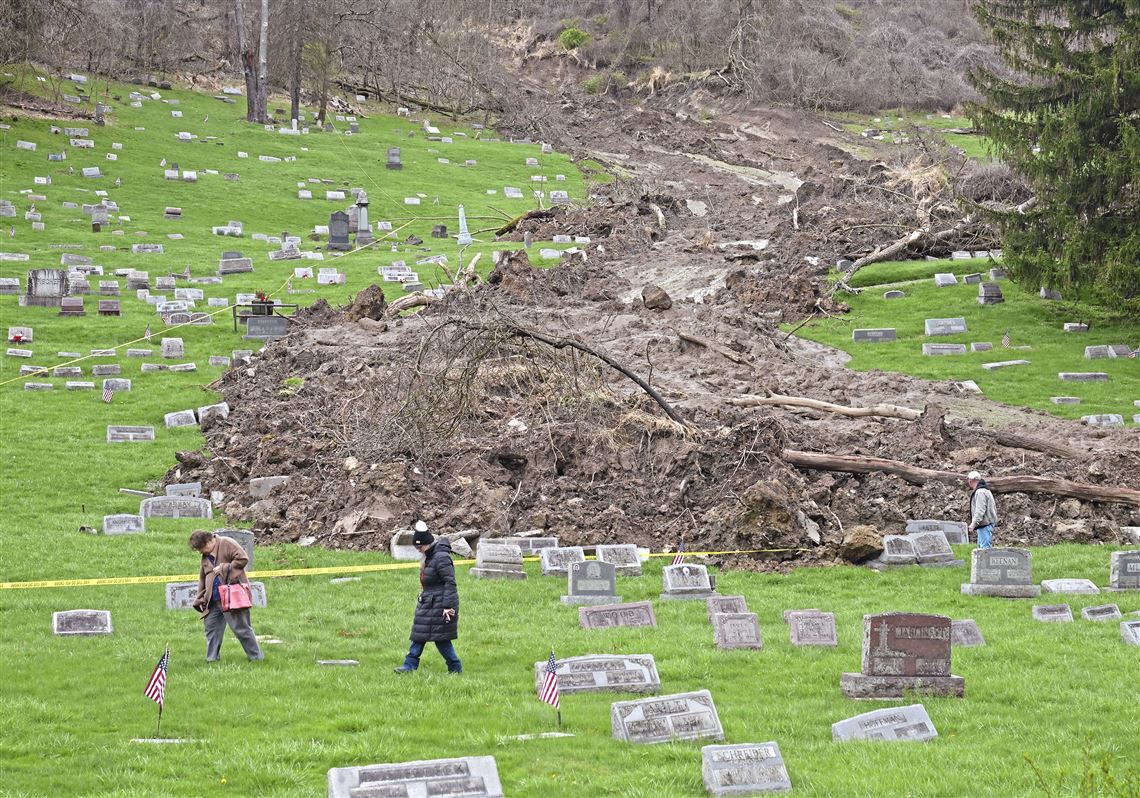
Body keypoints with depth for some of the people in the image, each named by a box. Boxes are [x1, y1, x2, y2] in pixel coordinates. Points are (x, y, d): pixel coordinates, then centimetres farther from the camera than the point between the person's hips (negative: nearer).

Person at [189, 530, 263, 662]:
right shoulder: (206, 557, 17)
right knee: (211, 627, 8)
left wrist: (223, 568, -15)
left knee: (241, 628, -6)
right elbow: (202, 579, 24)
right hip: (214, 600, 8)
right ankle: (212, 658, 17)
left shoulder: (227, 544, -8)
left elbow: (242, 559, -17)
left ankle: (256, 656, 3)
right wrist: (200, 599, 18)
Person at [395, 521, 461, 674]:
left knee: (441, 638, -4)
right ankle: (410, 665, 11)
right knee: (419, 635, 9)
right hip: (428, 604, 10)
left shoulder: (441, 558, -21)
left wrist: (448, 606, -25)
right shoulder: (430, 556, 11)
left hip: (439, 605, -10)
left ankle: (455, 668, 8)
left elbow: (450, 583, -23)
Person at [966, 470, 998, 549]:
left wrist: (973, 523, -27)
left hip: (985, 525, -11)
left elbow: (980, 510, -23)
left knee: (984, 547, -13)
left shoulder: (980, 492, -16)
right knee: (980, 546, 13)